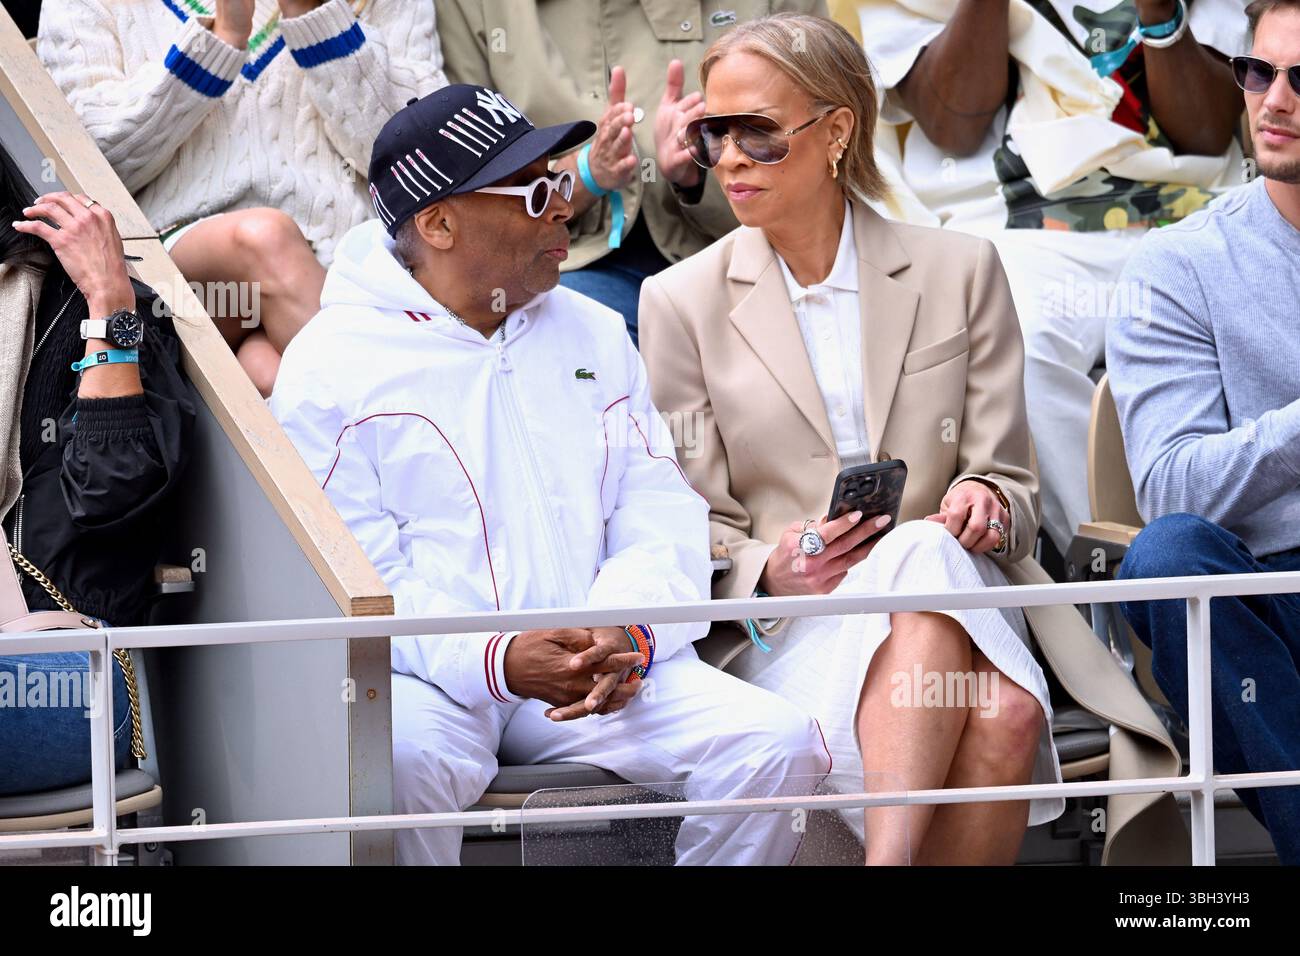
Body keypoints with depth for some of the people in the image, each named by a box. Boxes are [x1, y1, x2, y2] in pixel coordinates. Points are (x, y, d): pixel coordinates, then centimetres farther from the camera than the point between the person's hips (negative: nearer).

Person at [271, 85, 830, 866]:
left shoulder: (596, 335, 18)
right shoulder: (333, 364, 1)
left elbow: (662, 516, 11)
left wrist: (630, 632, -12)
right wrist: (495, 662, -23)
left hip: (604, 670, 4)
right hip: (429, 677, -4)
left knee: (777, 741, -20)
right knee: (397, 761, -39)